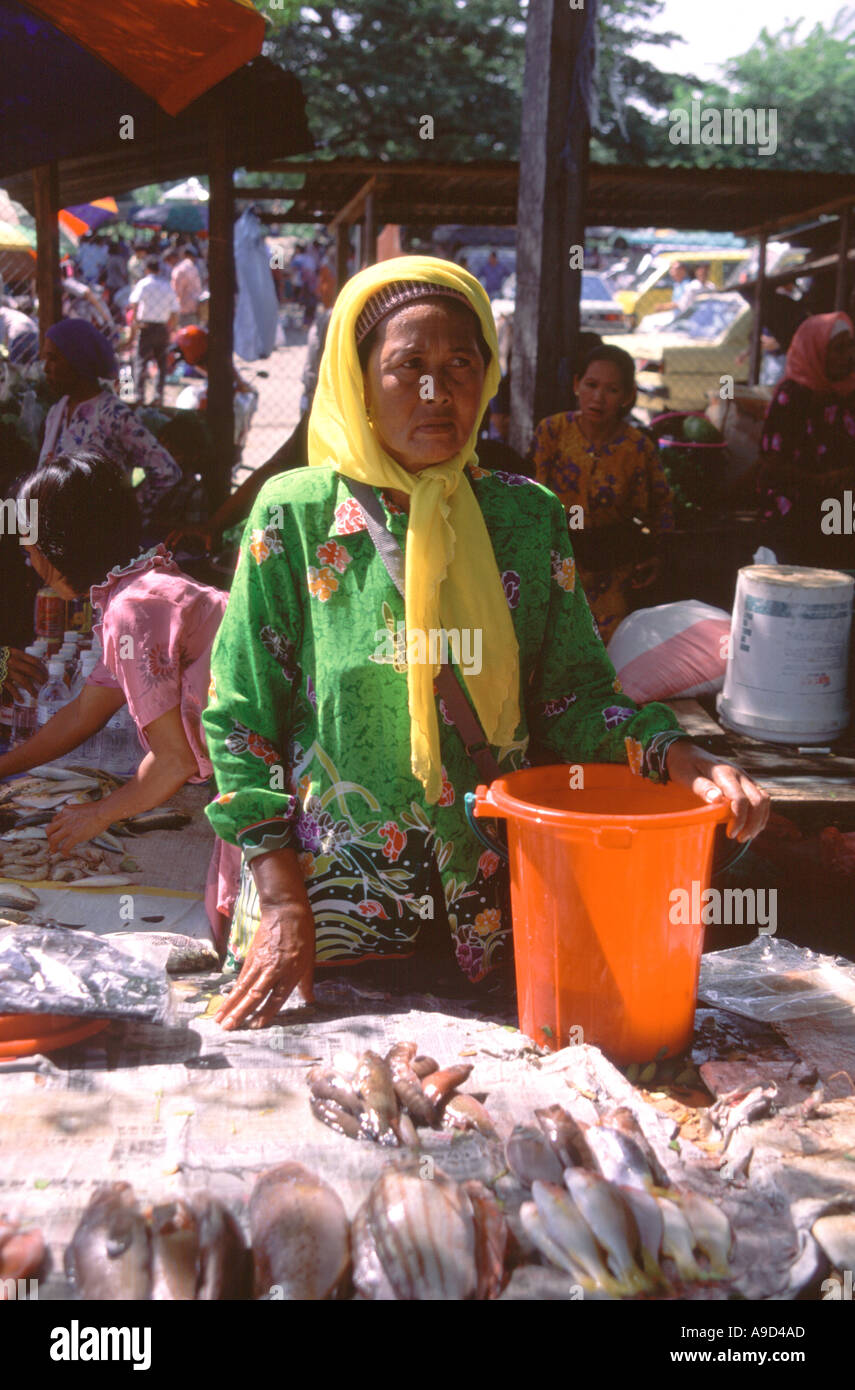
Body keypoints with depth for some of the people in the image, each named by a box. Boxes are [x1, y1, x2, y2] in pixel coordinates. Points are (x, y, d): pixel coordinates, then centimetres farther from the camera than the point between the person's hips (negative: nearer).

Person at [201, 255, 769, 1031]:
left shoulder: (530, 518, 1)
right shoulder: (295, 514, -6)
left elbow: (574, 693, 3)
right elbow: (242, 715, -5)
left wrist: (682, 761, -15)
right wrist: (282, 904, -10)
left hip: (486, 906, 2)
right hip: (330, 898, -2)